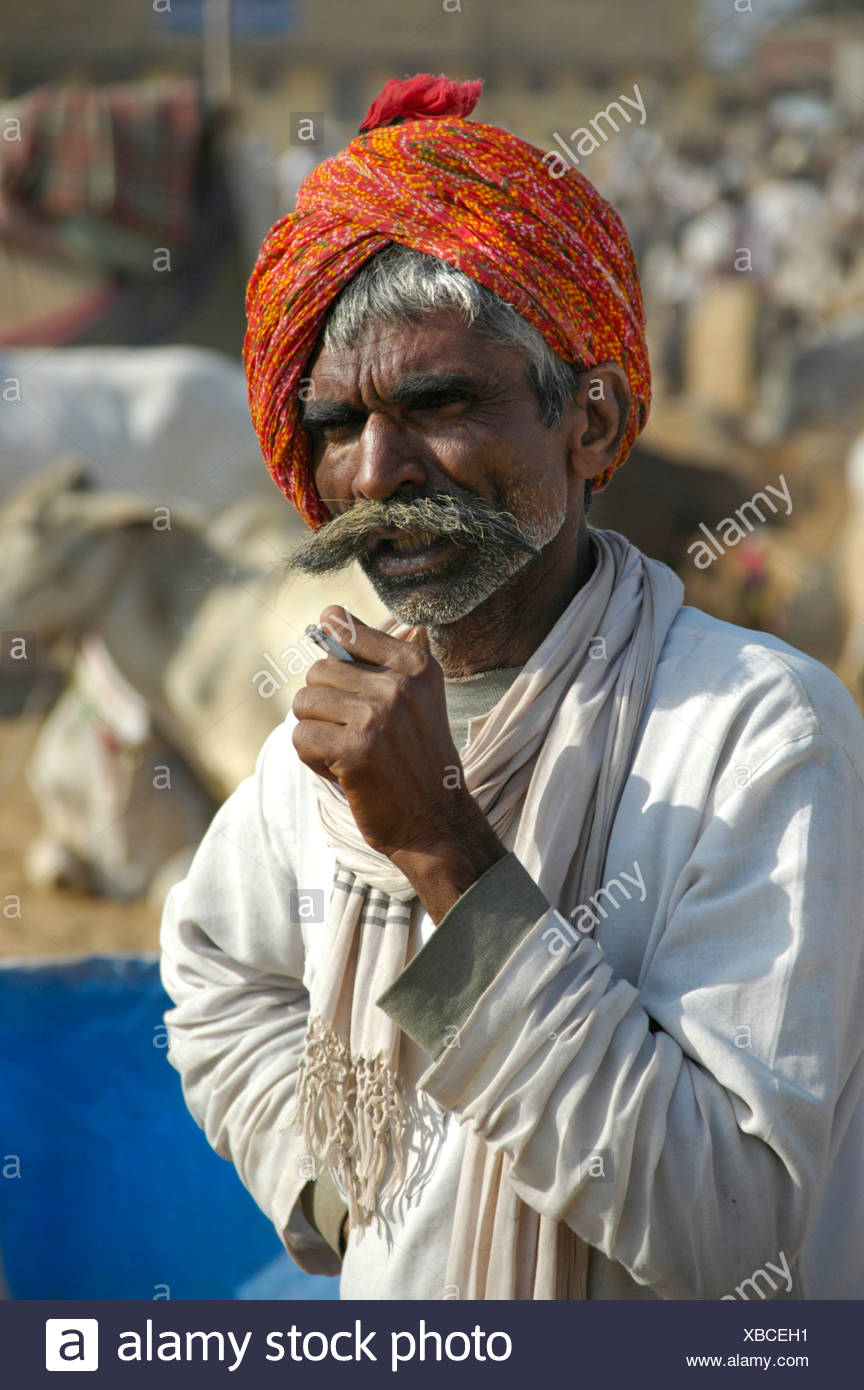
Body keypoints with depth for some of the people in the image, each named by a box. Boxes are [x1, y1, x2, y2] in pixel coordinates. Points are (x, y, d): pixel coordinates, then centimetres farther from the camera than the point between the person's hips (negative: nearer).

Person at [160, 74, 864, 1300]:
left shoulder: (763, 729, -21)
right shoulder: (326, 736, -3)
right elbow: (219, 980, 16)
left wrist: (443, 847, -30)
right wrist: (330, 1195, -1)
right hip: (385, 1307, 5)